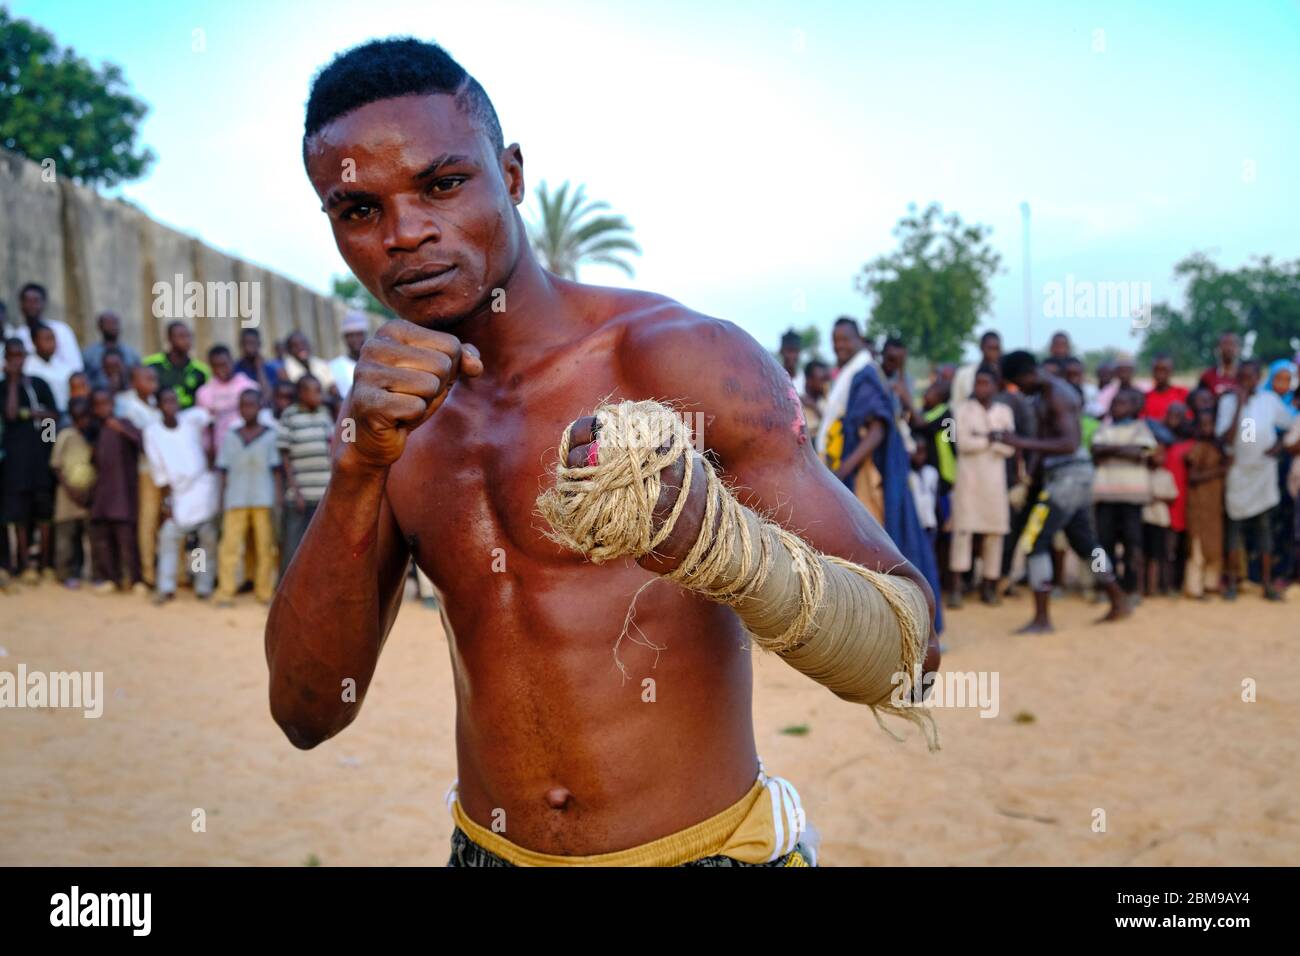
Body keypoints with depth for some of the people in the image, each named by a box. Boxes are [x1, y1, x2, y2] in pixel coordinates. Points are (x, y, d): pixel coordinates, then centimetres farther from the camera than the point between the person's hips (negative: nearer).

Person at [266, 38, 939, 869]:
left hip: (702, 847, -4)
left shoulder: (680, 357, -16)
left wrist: (706, 534, -38)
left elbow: (901, 633, -19)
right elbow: (307, 713, -7)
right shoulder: (398, 423, 0)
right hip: (485, 846, 5)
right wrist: (360, 468, -20)